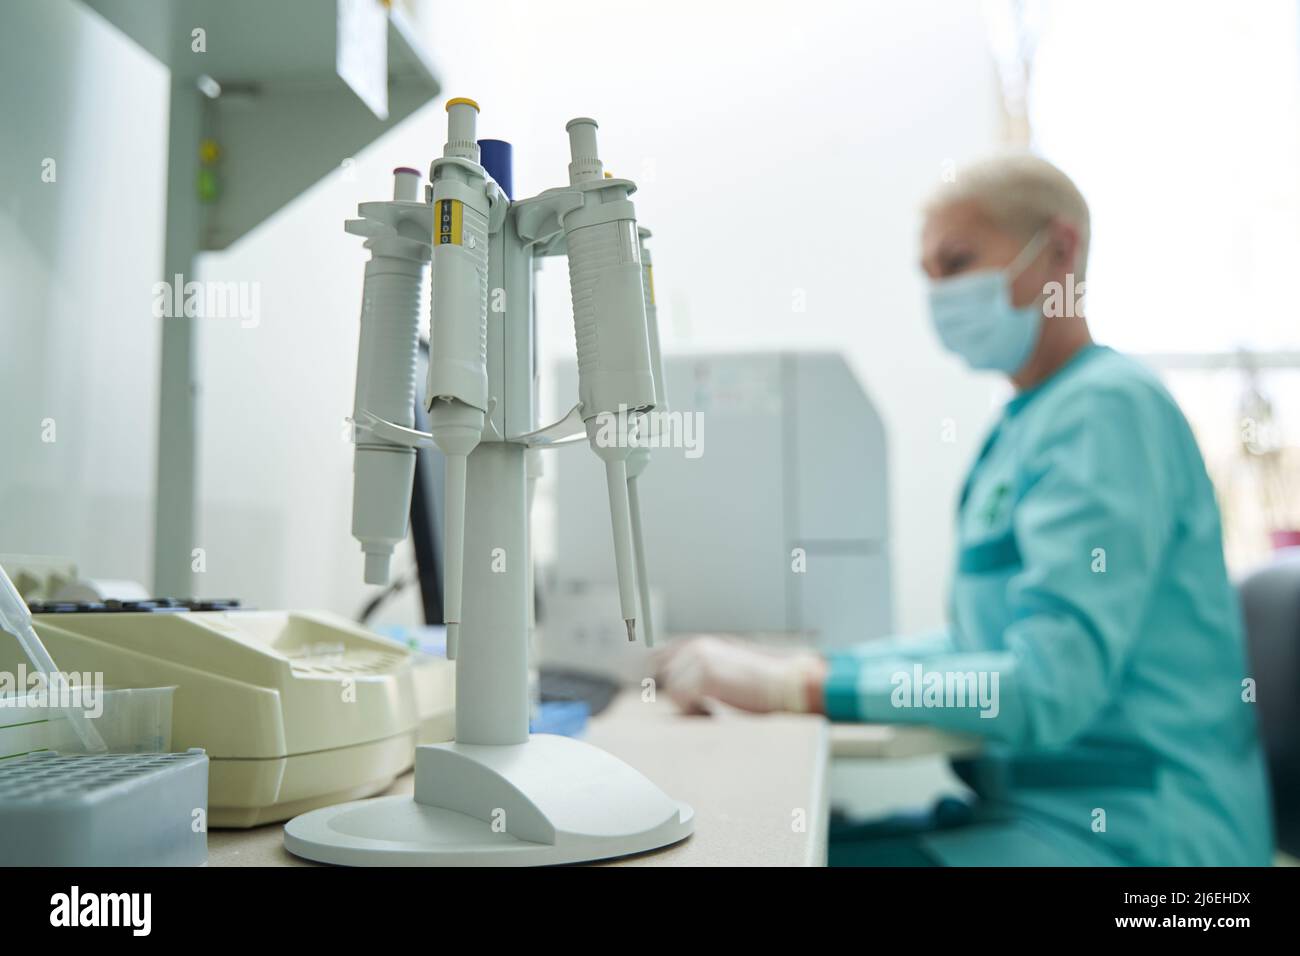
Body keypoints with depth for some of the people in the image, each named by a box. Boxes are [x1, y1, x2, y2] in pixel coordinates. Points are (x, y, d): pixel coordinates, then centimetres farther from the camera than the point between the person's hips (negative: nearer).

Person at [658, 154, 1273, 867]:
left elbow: (1049, 686, -24)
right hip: (1031, 804, 9)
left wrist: (795, 683, -23)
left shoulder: (1108, 407, -16)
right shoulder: (1030, 421, 15)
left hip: (1126, 834, -9)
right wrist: (799, 664, 6)